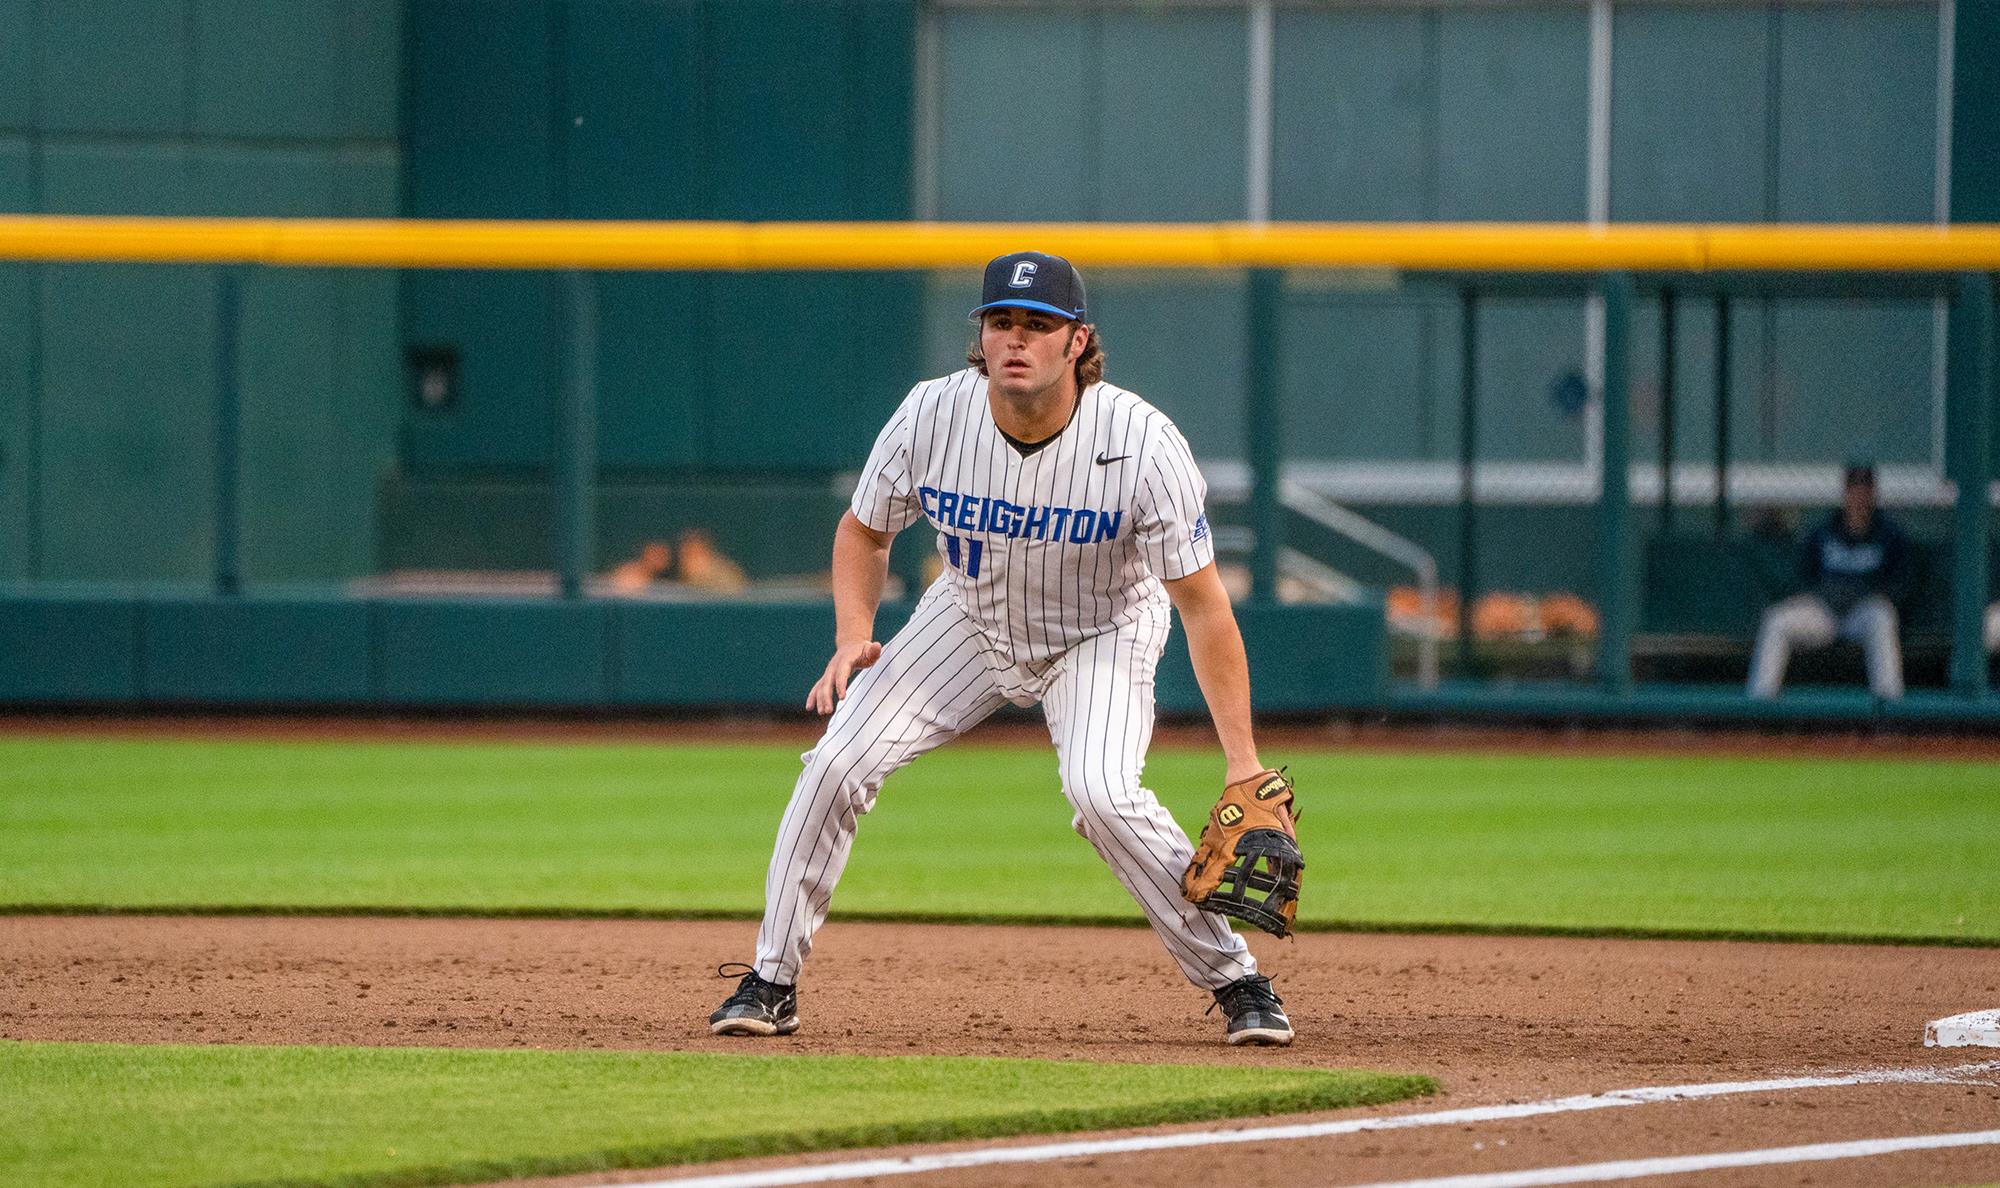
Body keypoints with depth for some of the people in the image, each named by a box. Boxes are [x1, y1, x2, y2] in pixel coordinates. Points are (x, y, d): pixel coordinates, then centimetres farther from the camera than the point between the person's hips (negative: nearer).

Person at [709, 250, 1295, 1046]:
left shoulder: (1143, 444, -31)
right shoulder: (932, 416, -23)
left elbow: (1204, 606, -27)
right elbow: (863, 532, -3)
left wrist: (1243, 761, -32)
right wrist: (853, 637, -22)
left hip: (1101, 632, -3)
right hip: (972, 617, 3)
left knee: (1102, 792, -27)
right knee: (839, 760, -11)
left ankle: (1236, 981, -10)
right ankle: (772, 983, 3)